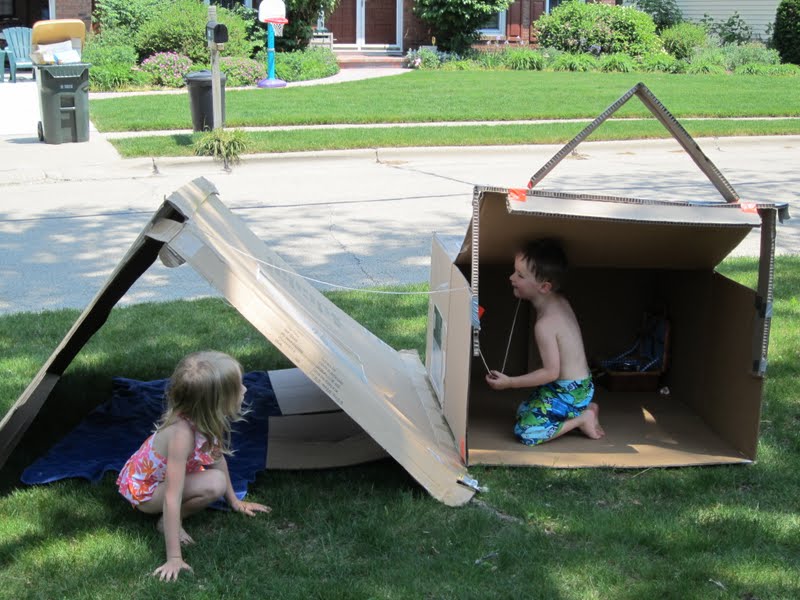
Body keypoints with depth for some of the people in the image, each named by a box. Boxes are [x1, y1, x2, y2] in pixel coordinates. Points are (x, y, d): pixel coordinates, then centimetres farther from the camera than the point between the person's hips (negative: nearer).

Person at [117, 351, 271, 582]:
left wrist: (234, 501, 12)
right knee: (214, 483, -25)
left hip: (158, 475, 8)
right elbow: (172, 498, -38)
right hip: (142, 490, -8)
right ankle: (169, 522, -7)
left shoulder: (206, 419, -18)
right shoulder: (182, 433, -39)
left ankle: (171, 519, 6)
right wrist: (174, 558, -35)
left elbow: (217, 456, 2)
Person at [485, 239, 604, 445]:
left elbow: (551, 372, -24)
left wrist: (509, 382, -19)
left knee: (525, 432, -15)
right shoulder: (560, 301, -1)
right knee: (523, 412, 21)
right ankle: (583, 409, 13)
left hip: (569, 392, -9)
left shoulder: (545, 324, -27)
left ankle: (582, 418, -4)